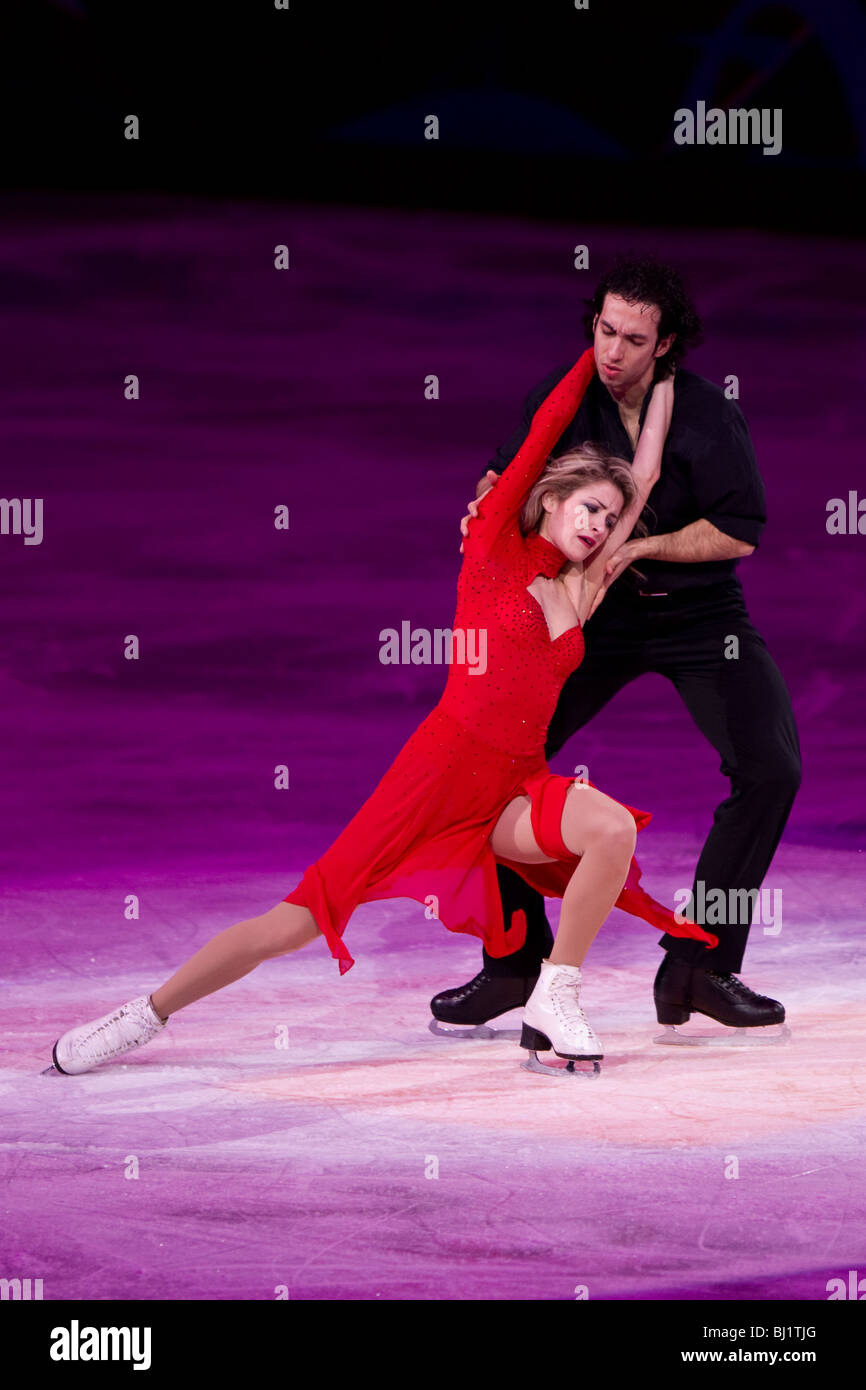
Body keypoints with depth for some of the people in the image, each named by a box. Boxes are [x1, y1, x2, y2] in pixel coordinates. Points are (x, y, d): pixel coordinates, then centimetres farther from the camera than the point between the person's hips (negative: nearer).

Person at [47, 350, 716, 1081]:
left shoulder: (582, 590, 15)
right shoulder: (495, 549, 3)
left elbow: (645, 475, 16)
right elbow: (544, 431, 3)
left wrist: (664, 375, 20)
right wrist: (597, 356, 12)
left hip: (516, 788, 4)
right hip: (443, 768, -4)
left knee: (614, 828, -27)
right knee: (301, 916, -10)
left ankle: (554, 1005, -13)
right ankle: (145, 1015, 2)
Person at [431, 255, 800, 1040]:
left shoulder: (708, 415, -19)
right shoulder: (562, 396, -8)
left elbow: (739, 533, -16)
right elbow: (510, 469, 9)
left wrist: (636, 547, -21)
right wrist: (488, 503, -13)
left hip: (699, 614, -2)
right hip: (595, 613, 2)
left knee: (770, 769, -18)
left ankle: (698, 968, -8)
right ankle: (513, 965, 8)